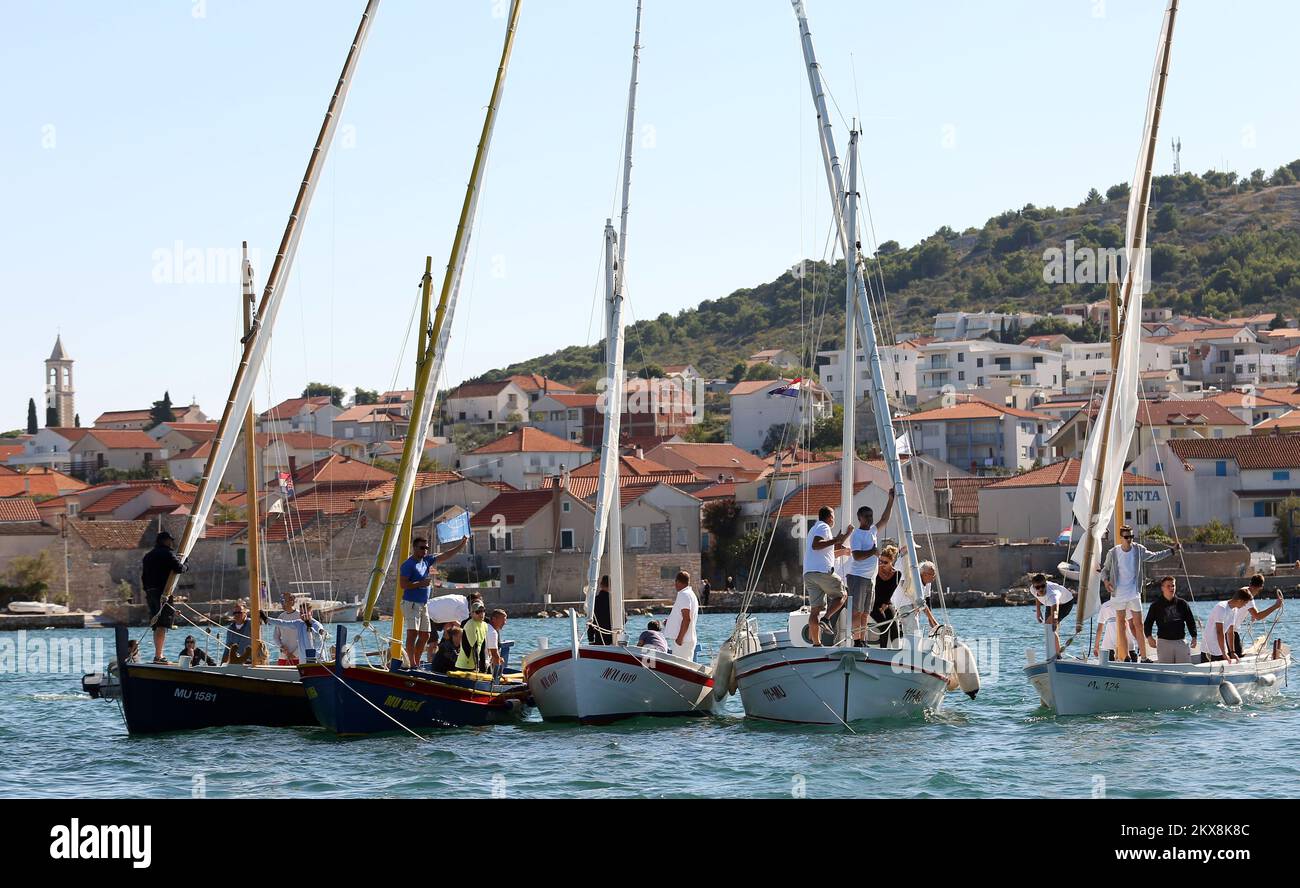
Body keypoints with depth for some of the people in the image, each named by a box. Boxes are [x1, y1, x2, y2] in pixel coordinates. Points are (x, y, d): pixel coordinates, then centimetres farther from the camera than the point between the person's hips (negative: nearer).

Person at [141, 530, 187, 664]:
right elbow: (178, 568, -17)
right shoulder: (167, 554, -6)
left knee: (157, 625, 14)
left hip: (150, 592, 8)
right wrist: (185, 567, 4)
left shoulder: (147, 556, 19)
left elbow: (143, 576, 21)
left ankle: (158, 654, 17)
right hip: (163, 592, -8)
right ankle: (158, 655, -18)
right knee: (162, 625, -11)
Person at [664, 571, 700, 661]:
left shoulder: (684, 595, -14)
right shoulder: (691, 594, 19)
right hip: (689, 639, 10)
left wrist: (680, 638, -22)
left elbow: (686, 619, -22)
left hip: (682, 640, -10)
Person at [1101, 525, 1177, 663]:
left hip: (1134, 594, 1)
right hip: (1118, 594, -1)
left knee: (1138, 625, -2)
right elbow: (1105, 569, 8)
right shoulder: (1113, 553, -4)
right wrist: (1106, 580, -12)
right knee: (1121, 626, 2)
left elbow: (1154, 556, 16)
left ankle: (1144, 657, 0)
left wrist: (1172, 550, 15)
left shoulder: (1139, 550, 0)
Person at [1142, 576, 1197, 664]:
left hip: (1181, 642, 2)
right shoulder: (1156, 605, 6)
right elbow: (1148, 623, 6)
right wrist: (1149, 637, -11)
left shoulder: (1182, 604, 11)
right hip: (1164, 642, -2)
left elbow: (1190, 621, 15)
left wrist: (1194, 637, 2)